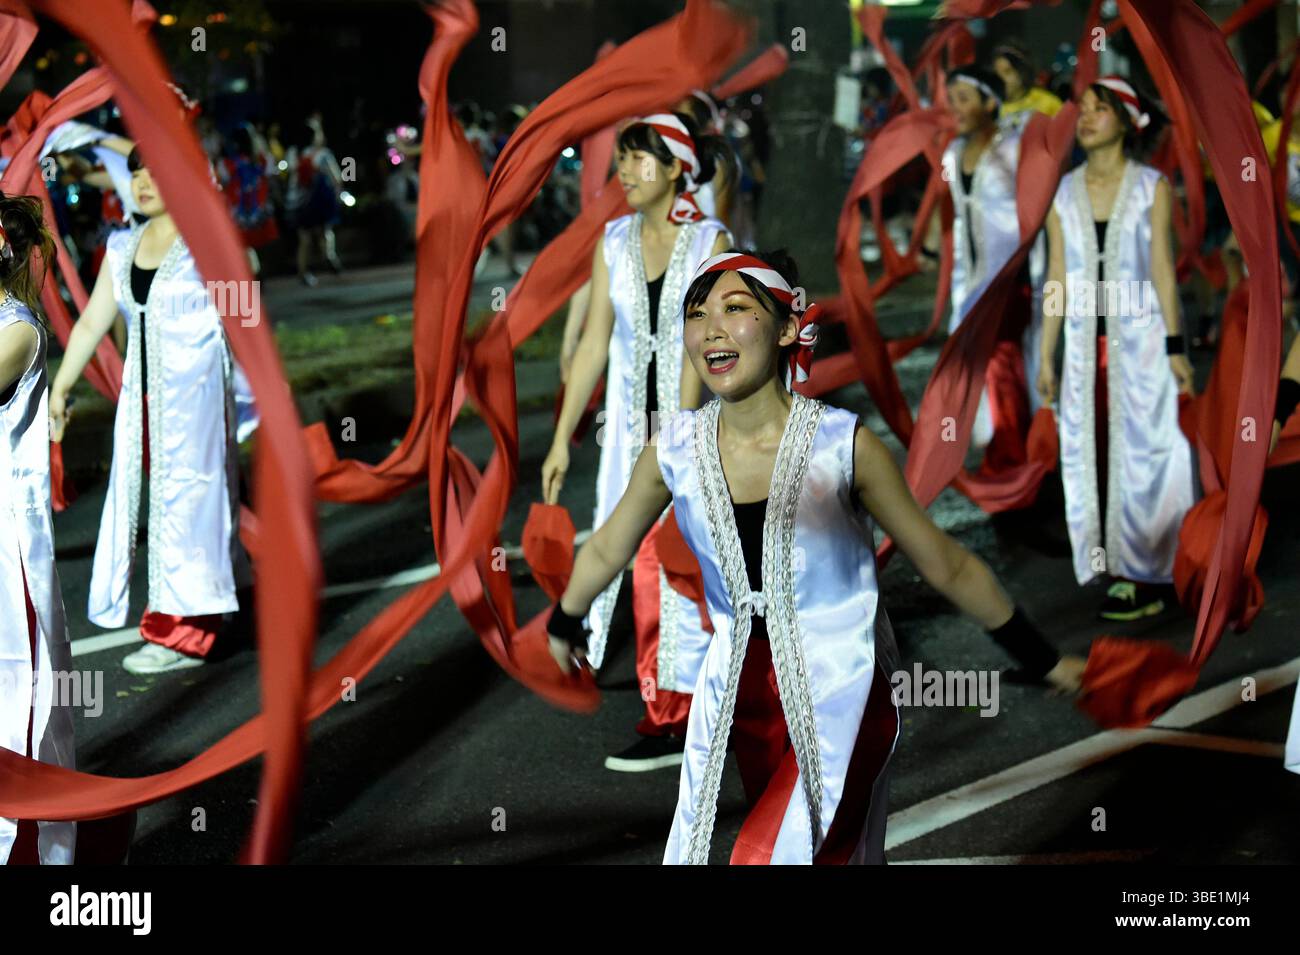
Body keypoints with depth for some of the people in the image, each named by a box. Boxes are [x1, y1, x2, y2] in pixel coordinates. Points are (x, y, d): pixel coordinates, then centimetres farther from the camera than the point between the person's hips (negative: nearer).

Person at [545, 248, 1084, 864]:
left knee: (768, 856, -14)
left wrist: (1042, 660, 2)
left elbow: (947, 567, -6)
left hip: (842, 696, -4)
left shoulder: (845, 446, -18)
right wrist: (564, 623, 26)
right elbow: (607, 549, 11)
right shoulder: (674, 450, -9)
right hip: (744, 692, 4)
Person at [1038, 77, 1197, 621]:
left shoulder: (1151, 187, -1)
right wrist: (1046, 357, 5)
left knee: (1141, 451, -2)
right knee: (1091, 456, 2)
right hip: (1086, 344, 3)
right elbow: (1057, 279, 7)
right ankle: (1121, 574, 12)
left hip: (1141, 339, -3)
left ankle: (1146, 580, 6)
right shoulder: (1063, 194, 7)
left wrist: (1175, 347, -9)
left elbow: (1162, 269, -4)